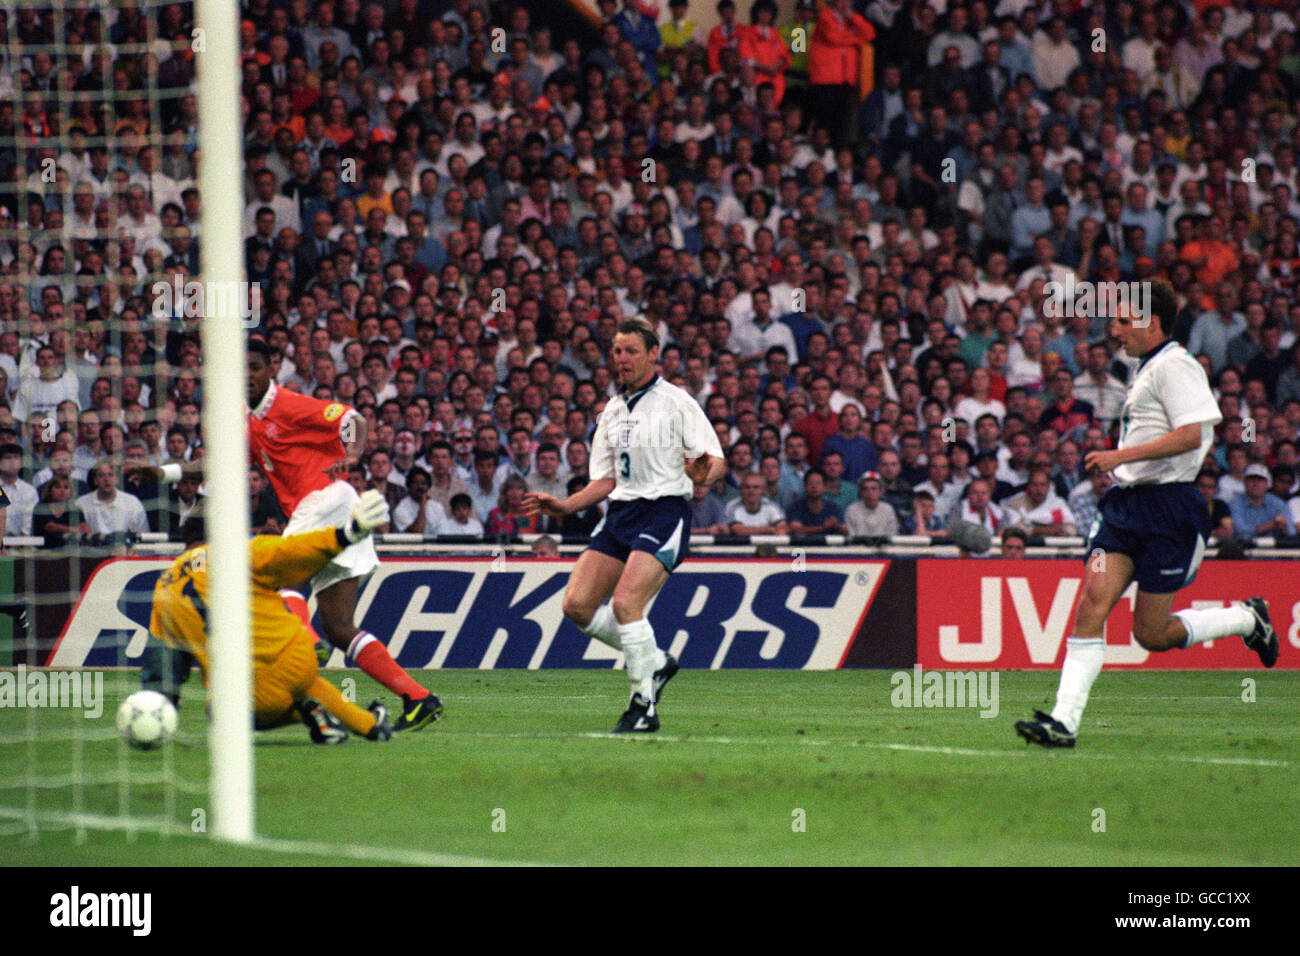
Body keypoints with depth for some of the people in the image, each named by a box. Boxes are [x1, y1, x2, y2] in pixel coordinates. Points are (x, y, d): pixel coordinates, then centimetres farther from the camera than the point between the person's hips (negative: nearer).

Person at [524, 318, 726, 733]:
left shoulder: (676, 402, -2)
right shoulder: (612, 411, 17)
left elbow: (717, 460, -7)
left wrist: (703, 474, -29)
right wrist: (564, 506, 9)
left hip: (665, 512, -7)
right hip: (620, 513, 7)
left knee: (625, 602, -23)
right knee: (577, 604, -6)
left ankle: (644, 706, -12)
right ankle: (654, 663, 12)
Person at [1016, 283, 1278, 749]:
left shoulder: (1175, 365, -11)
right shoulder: (1146, 369, 18)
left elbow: (1191, 435, -21)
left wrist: (1122, 456, -22)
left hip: (1166, 507, -8)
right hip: (1125, 501, 8)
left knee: (1151, 634, -2)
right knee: (1092, 606, -9)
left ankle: (1247, 618, 21)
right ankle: (1064, 720, -17)